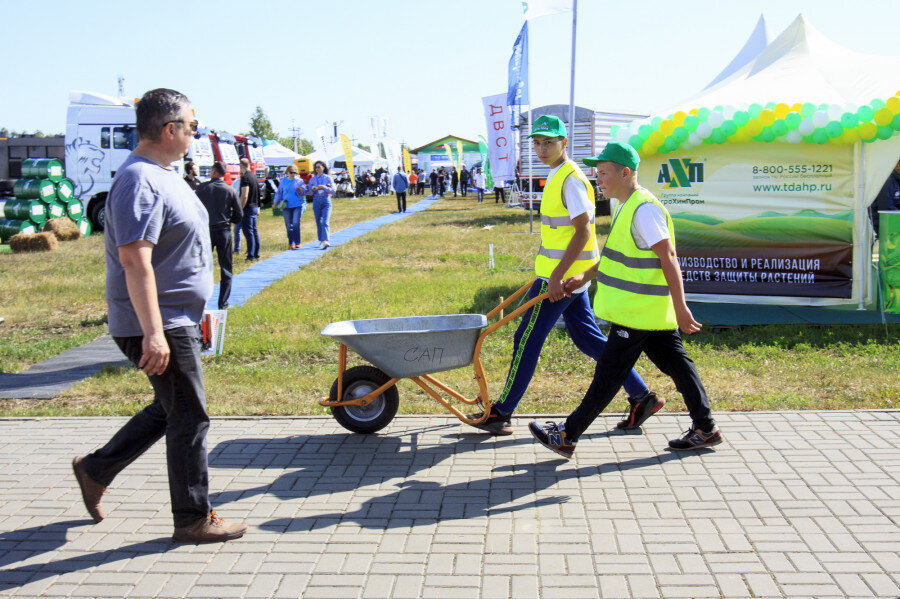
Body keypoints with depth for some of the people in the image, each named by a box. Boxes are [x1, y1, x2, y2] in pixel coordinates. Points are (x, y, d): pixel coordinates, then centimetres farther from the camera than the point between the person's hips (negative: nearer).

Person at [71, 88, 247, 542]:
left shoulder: (163, 174, 14)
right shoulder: (140, 181, -20)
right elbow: (135, 260, -28)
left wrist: (196, 312, 26)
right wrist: (153, 333, -32)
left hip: (177, 319, 10)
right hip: (161, 325, -10)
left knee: (169, 410, 20)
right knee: (189, 418, -2)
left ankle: (96, 470, 32)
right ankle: (193, 519, 11)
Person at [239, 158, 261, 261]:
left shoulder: (245, 177, -15)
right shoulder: (254, 176, 12)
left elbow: (244, 196, -21)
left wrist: (240, 209, -17)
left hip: (248, 208, -9)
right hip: (255, 207, 9)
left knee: (248, 232, -6)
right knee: (254, 231, 13)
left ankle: (251, 255, -6)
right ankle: (256, 254, 18)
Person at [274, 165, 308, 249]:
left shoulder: (299, 181, 5)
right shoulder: (283, 181, 9)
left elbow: (304, 193, 3)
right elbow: (279, 192, 18)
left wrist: (301, 189, -18)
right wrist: (276, 203, 16)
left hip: (298, 205, -2)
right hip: (286, 206, 2)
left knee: (296, 223, -15)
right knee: (288, 225, 3)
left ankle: (297, 242, -9)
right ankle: (291, 243, 15)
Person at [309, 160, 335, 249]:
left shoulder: (328, 178, 3)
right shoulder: (312, 179, 12)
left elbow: (333, 190, -3)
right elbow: (309, 191, 11)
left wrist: (323, 187, -16)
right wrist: (312, 189, -11)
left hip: (326, 201, -3)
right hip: (316, 201, 4)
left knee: (325, 222, -15)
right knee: (318, 222, 6)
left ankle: (325, 241, -27)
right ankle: (321, 240, 15)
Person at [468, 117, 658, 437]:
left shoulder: (571, 179, -15)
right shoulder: (557, 176, 15)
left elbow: (583, 231, -21)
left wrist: (557, 275, -24)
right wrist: (550, 272, 25)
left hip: (564, 274, -10)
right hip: (570, 274, 10)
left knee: (527, 339, -3)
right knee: (588, 338, 13)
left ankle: (502, 412, 7)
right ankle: (641, 396, 17)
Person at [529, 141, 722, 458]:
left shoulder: (645, 209, -19)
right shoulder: (628, 206, 13)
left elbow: (669, 259, -22)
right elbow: (618, 254, 25)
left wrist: (681, 309, -23)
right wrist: (585, 276, 23)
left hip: (638, 311, -10)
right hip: (653, 312, 10)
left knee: (609, 371, -3)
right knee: (675, 363, 14)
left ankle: (567, 436, 3)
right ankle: (705, 429, 22)